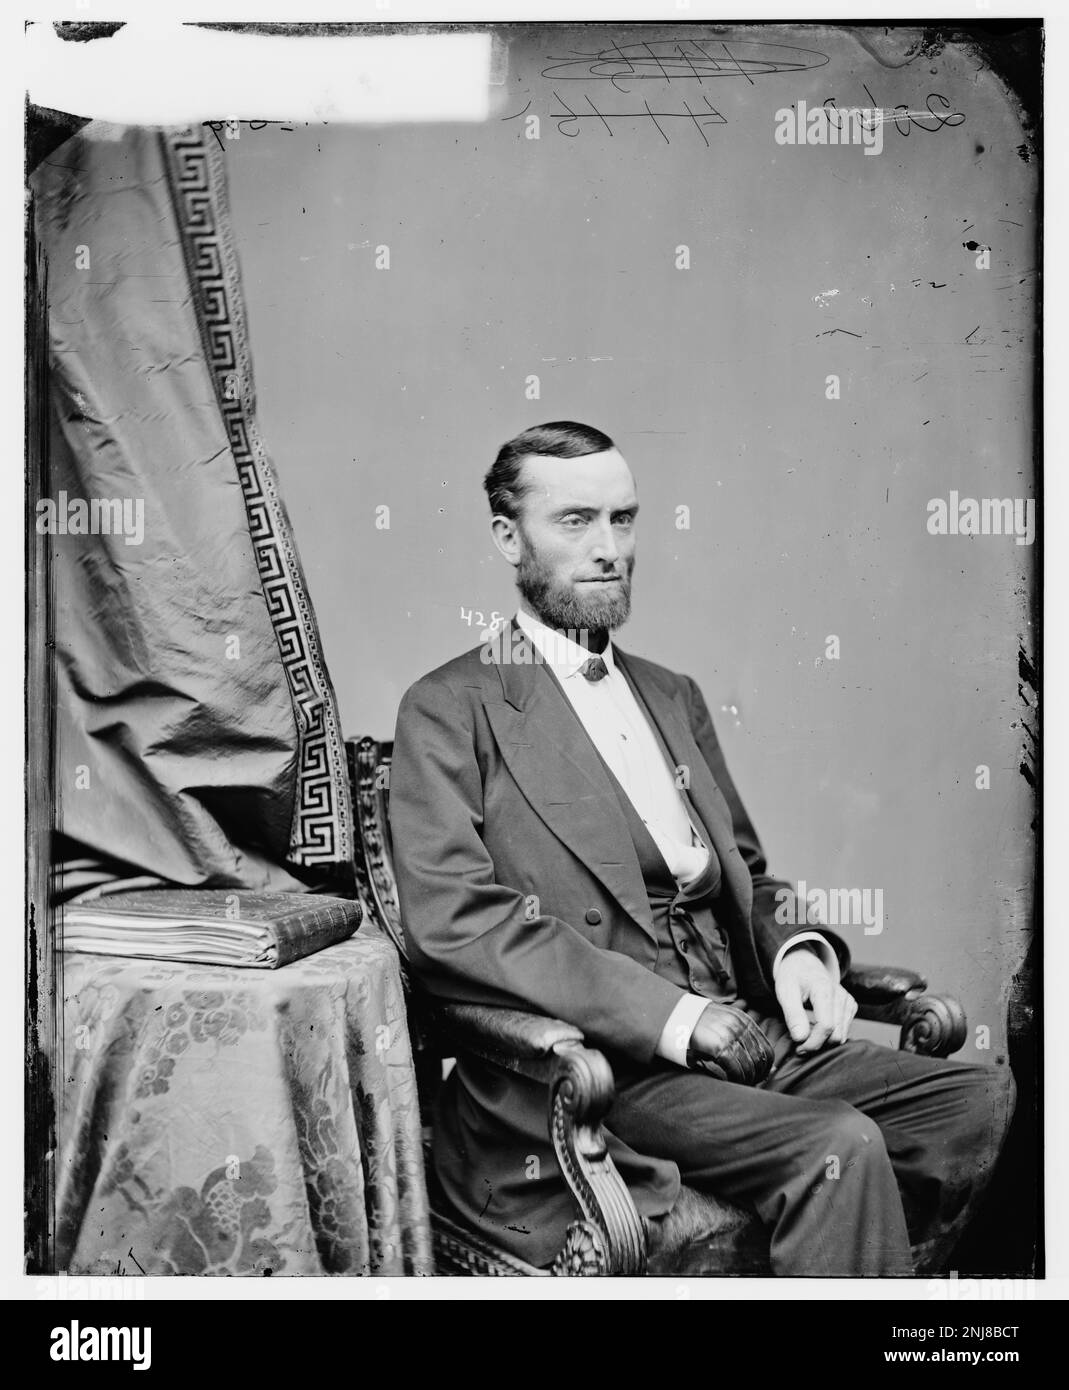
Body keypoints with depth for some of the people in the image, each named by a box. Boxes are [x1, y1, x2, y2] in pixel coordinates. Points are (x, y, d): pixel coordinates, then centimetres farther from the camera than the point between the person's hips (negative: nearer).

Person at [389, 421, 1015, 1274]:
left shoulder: (673, 696, 20)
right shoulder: (451, 709, -3)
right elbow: (450, 918, -15)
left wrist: (795, 950, 0)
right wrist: (669, 1014, -19)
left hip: (743, 1033, 7)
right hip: (594, 1060, -7)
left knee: (978, 1099, -10)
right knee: (837, 1148, -28)